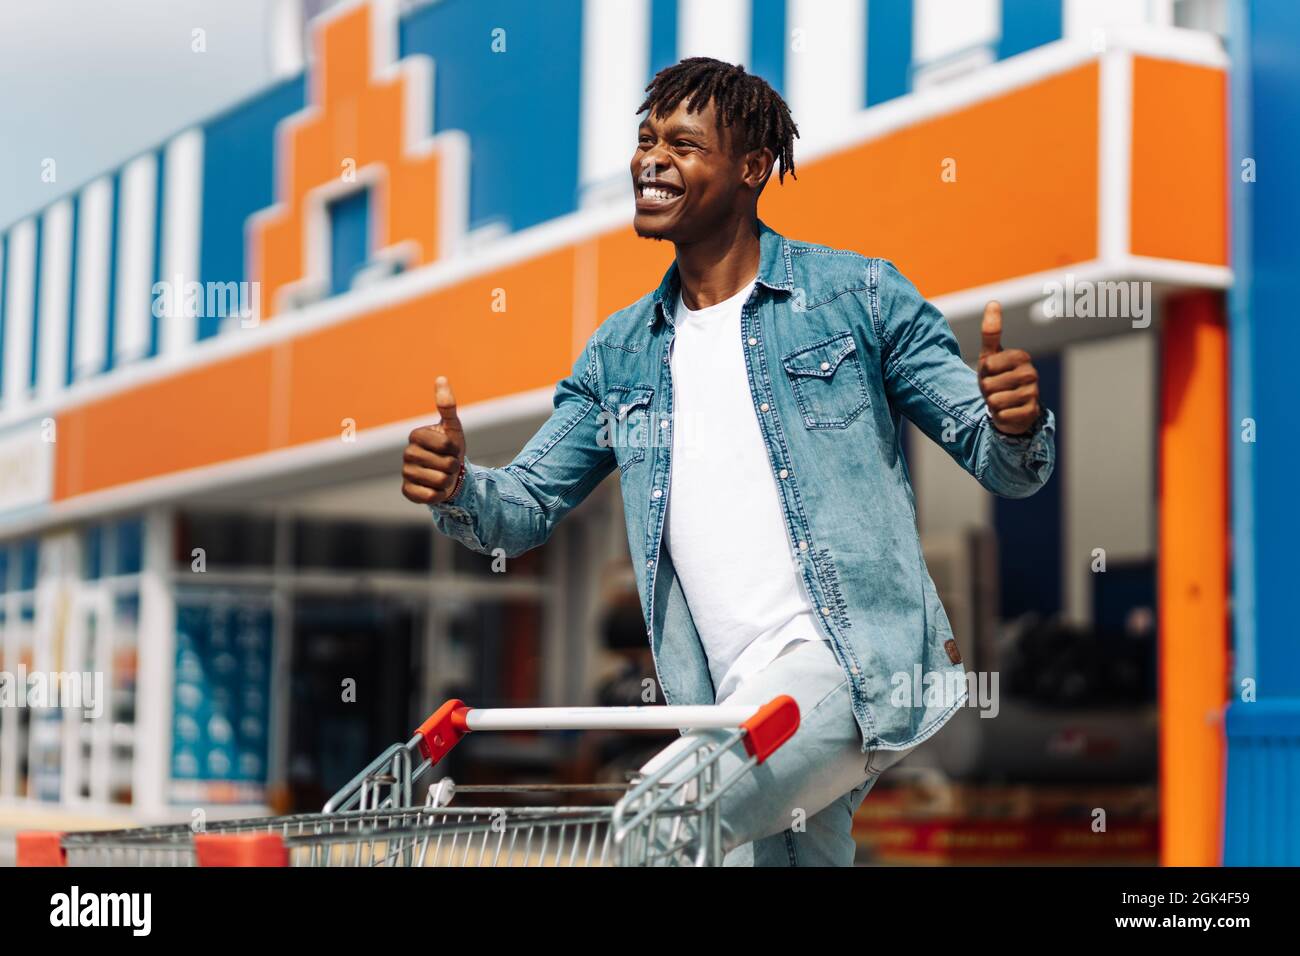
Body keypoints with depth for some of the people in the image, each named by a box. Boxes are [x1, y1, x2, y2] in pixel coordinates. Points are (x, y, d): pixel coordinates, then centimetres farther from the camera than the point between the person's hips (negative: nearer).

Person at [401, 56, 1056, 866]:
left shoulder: (856, 296, 1)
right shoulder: (620, 353, 14)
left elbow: (1006, 466, 1)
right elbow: (527, 507, 15)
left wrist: (1018, 426, -23)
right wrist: (457, 488, -8)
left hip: (858, 666, -6)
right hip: (736, 698, 6)